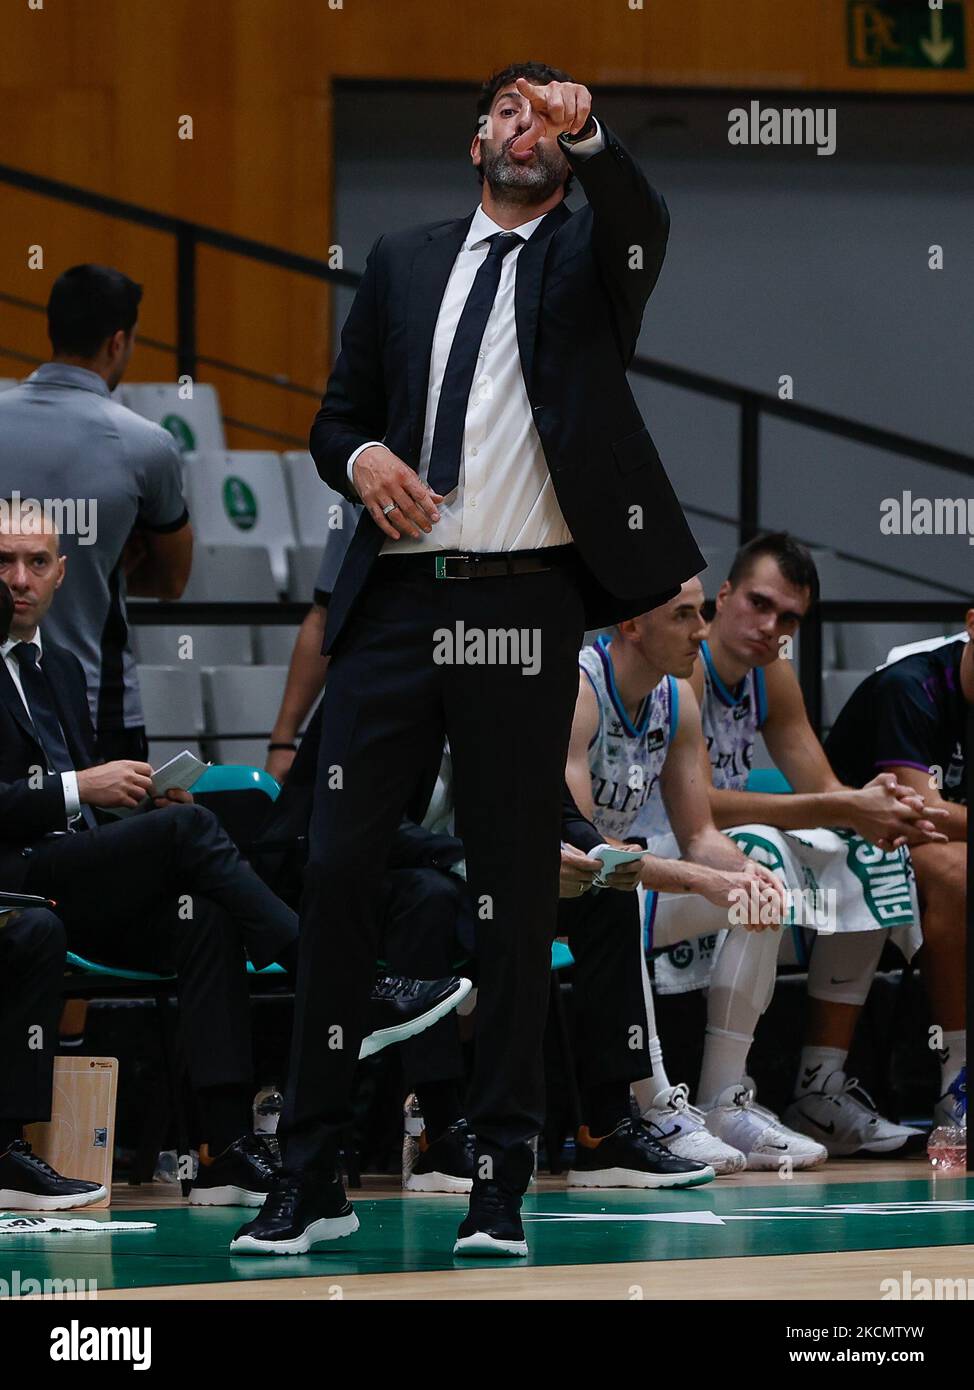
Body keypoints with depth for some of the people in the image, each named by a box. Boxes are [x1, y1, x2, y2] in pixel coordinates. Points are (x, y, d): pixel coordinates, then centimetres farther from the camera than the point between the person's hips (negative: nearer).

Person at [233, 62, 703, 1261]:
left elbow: (642, 221, -13)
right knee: (337, 867, -4)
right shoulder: (404, 262, 18)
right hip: (395, 601, 2)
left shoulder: (586, 254, 10)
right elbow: (338, 413, 19)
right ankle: (310, 1178, 1)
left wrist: (585, 133, -33)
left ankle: (500, 1182, 4)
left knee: (515, 888, -1)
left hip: (523, 608, -2)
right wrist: (360, 457, -5)